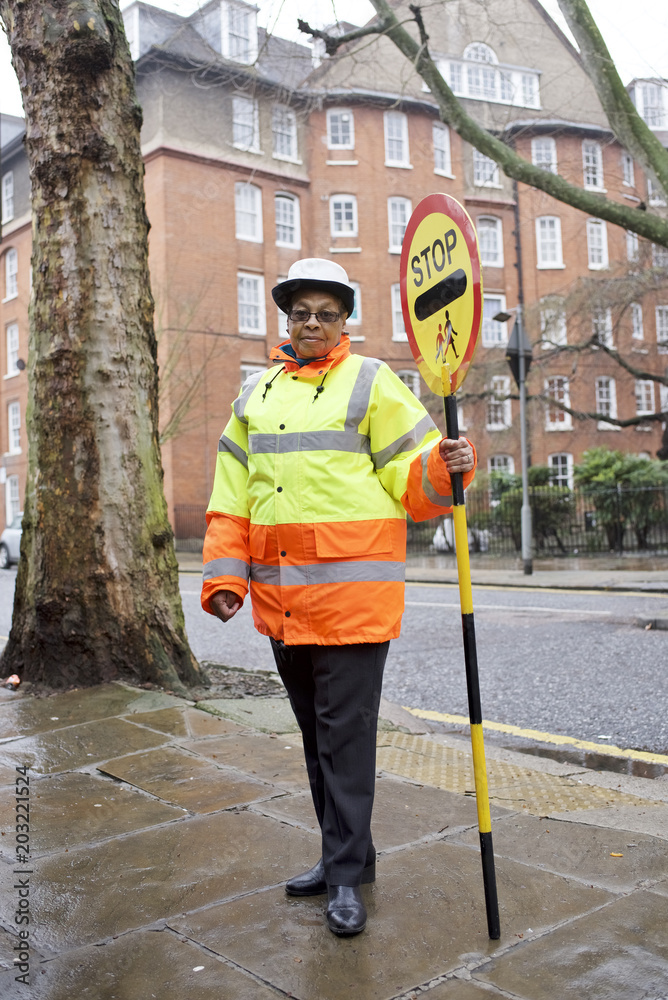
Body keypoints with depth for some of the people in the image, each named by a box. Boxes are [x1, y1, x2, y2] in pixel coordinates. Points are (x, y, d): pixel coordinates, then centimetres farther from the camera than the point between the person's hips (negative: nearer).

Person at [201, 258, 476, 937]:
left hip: (350, 589, -5)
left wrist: (444, 467, -24)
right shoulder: (256, 392, 15)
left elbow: (410, 478, -2)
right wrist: (224, 575, 7)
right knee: (315, 732, 15)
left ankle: (348, 876, 11)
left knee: (345, 733, -2)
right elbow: (233, 493, 14)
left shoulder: (370, 383, 2)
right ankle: (340, 855, 30)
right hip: (279, 594, 6)